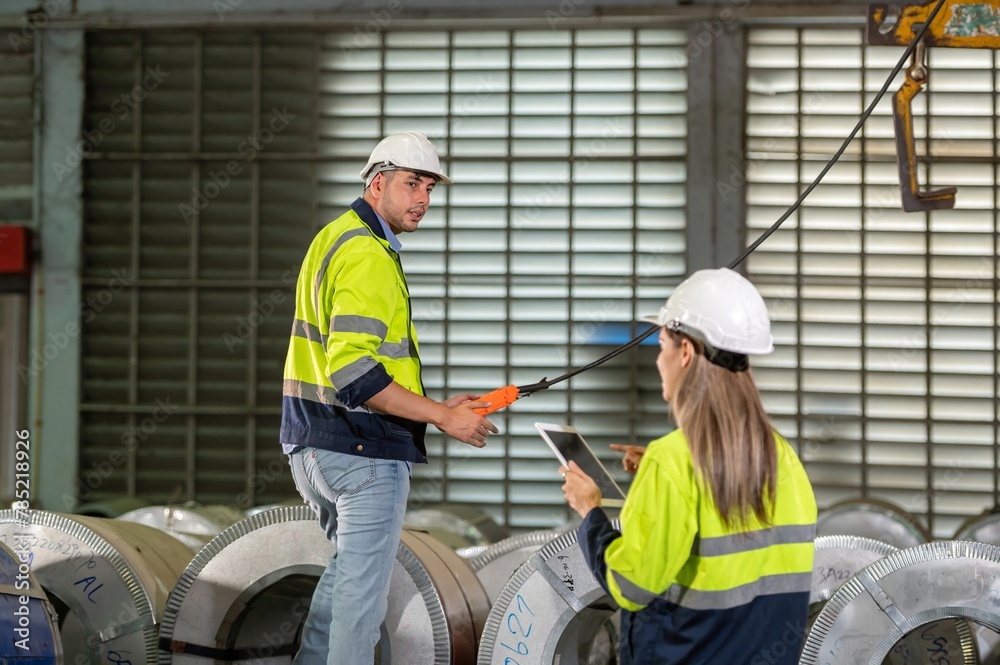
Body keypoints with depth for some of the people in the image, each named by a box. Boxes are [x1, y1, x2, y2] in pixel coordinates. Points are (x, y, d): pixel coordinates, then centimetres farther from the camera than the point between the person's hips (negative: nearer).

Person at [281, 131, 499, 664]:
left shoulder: (334, 239, 17)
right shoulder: (367, 255, -16)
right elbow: (353, 373, -25)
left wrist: (434, 406, 17)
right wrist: (442, 417, -20)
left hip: (314, 443, 10)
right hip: (363, 450, -10)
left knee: (347, 570, 24)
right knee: (363, 586, -3)